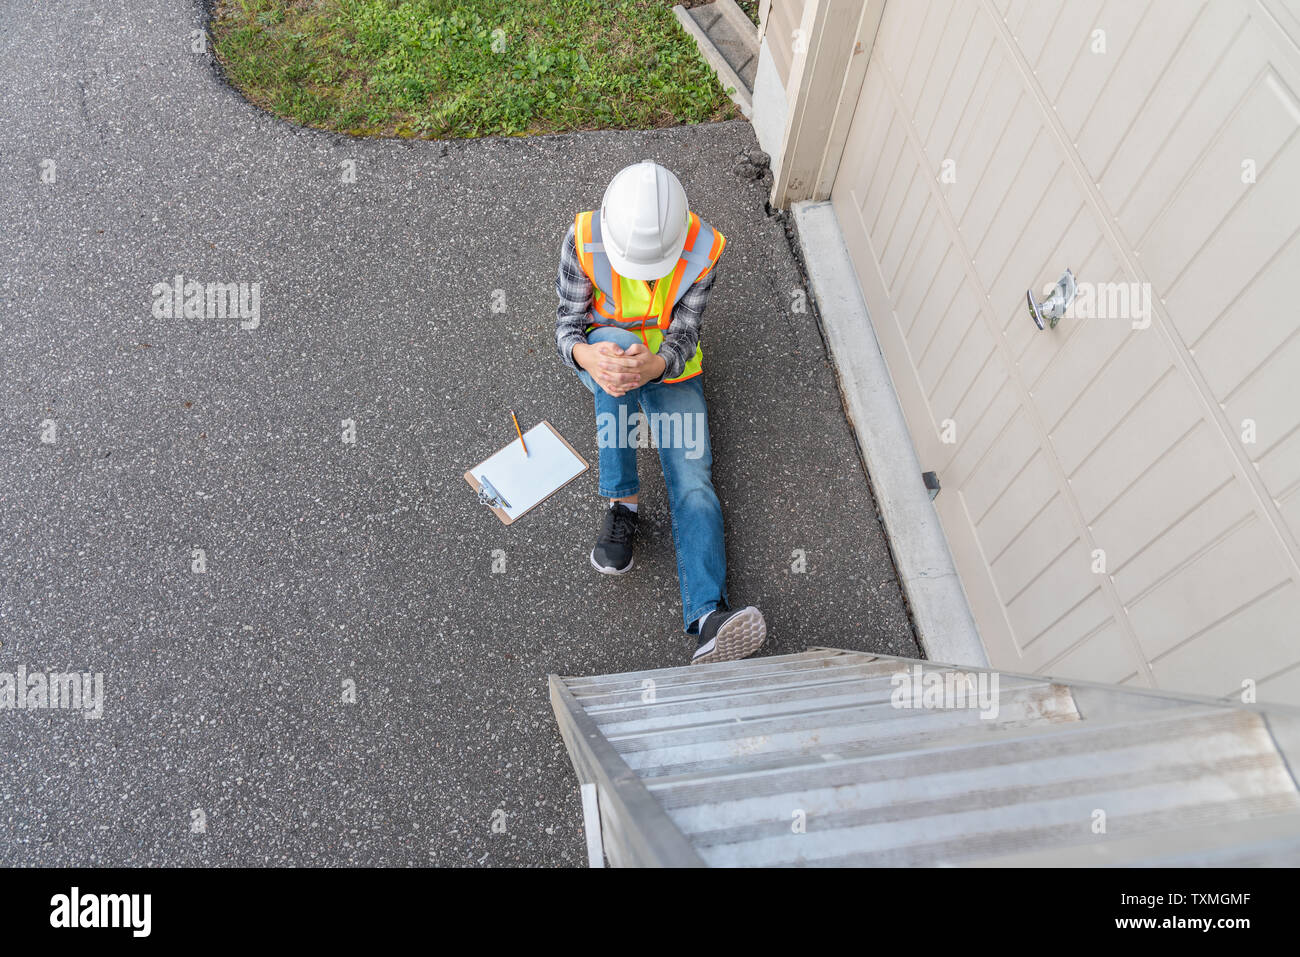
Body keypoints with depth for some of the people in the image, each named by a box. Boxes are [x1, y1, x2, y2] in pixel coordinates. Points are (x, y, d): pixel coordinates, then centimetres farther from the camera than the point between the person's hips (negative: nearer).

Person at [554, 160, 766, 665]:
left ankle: (708, 620, -36)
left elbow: (683, 335, -17)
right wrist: (587, 356, -39)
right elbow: (567, 322, -14)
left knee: (693, 478, -21)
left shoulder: (703, 249, -19)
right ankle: (623, 503, -33)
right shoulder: (584, 239, -20)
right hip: (601, 354, 0)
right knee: (617, 340, -39)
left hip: (669, 368, 0)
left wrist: (655, 365, -41)